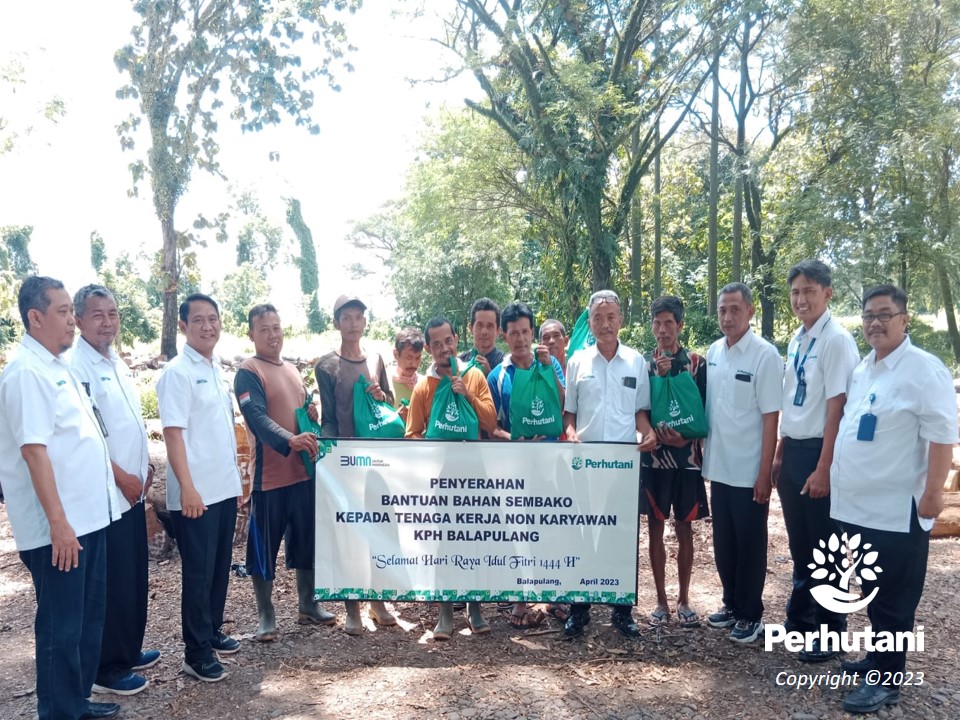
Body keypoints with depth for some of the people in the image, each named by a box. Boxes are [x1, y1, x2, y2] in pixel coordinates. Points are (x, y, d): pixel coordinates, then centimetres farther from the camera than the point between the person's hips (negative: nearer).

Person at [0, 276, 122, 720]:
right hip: (59, 526, -9)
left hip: (89, 517, 9)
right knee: (61, 626, 5)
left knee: (89, 618, 19)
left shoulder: (57, 366, 12)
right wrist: (58, 522, -23)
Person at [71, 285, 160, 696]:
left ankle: (129, 650, 32)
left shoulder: (117, 363, 13)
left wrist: (145, 465, 11)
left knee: (135, 577, 17)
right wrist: (122, 476, -15)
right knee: (112, 583, 1)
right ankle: (107, 669, 16)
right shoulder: (76, 367, -15)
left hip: (132, 490, 9)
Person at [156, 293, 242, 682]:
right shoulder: (177, 372, -13)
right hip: (196, 492, -7)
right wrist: (187, 487, -23)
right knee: (198, 572, 2)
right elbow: (173, 432, -18)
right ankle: (196, 653, 14)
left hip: (225, 486, 7)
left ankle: (213, 631, 32)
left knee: (220, 567, 17)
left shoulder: (218, 369, 11)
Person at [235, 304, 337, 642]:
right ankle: (265, 615, 18)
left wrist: (313, 414, 0)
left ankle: (308, 605, 29)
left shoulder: (292, 370, 14)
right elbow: (257, 417, -23)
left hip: (303, 470, 7)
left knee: (307, 539, 15)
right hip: (269, 474, -7)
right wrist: (290, 440, -39)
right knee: (265, 545, 4)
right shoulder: (248, 372, -9)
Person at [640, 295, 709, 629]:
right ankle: (661, 601, 20)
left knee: (684, 529, 9)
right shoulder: (643, 363, 3)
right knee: (655, 528, 7)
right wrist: (657, 377, -14)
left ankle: (683, 600, 23)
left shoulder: (696, 363, 0)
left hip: (686, 457, -1)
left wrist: (686, 438, -15)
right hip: (653, 456, 1)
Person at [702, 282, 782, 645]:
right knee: (724, 543, 16)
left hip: (749, 471, -6)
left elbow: (771, 417, -13)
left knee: (750, 545, 8)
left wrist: (765, 472, -14)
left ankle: (751, 614, 22)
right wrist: (702, 451, 9)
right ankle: (731, 603, 32)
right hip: (719, 467, 6)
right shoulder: (713, 352, 6)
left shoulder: (765, 354, -12)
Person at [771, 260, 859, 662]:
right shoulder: (796, 341, 9)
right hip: (793, 450, 8)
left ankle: (829, 632, 22)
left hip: (819, 451, -7)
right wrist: (780, 454, 15)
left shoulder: (837, 340, -15)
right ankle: (799, 618, 35)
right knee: (799, 542, 19)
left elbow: (837, 408, -18)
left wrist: (823, 469, -19)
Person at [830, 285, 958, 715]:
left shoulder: (924, 369, -12)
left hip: (897, 509, -7)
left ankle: (887, 680, 16)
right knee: (872, 593, 19)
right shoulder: (862, 369, 12)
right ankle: (880, 657, 35)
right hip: (858, 505, 8)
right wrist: (834, 473, 20)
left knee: (893, 598, 4)